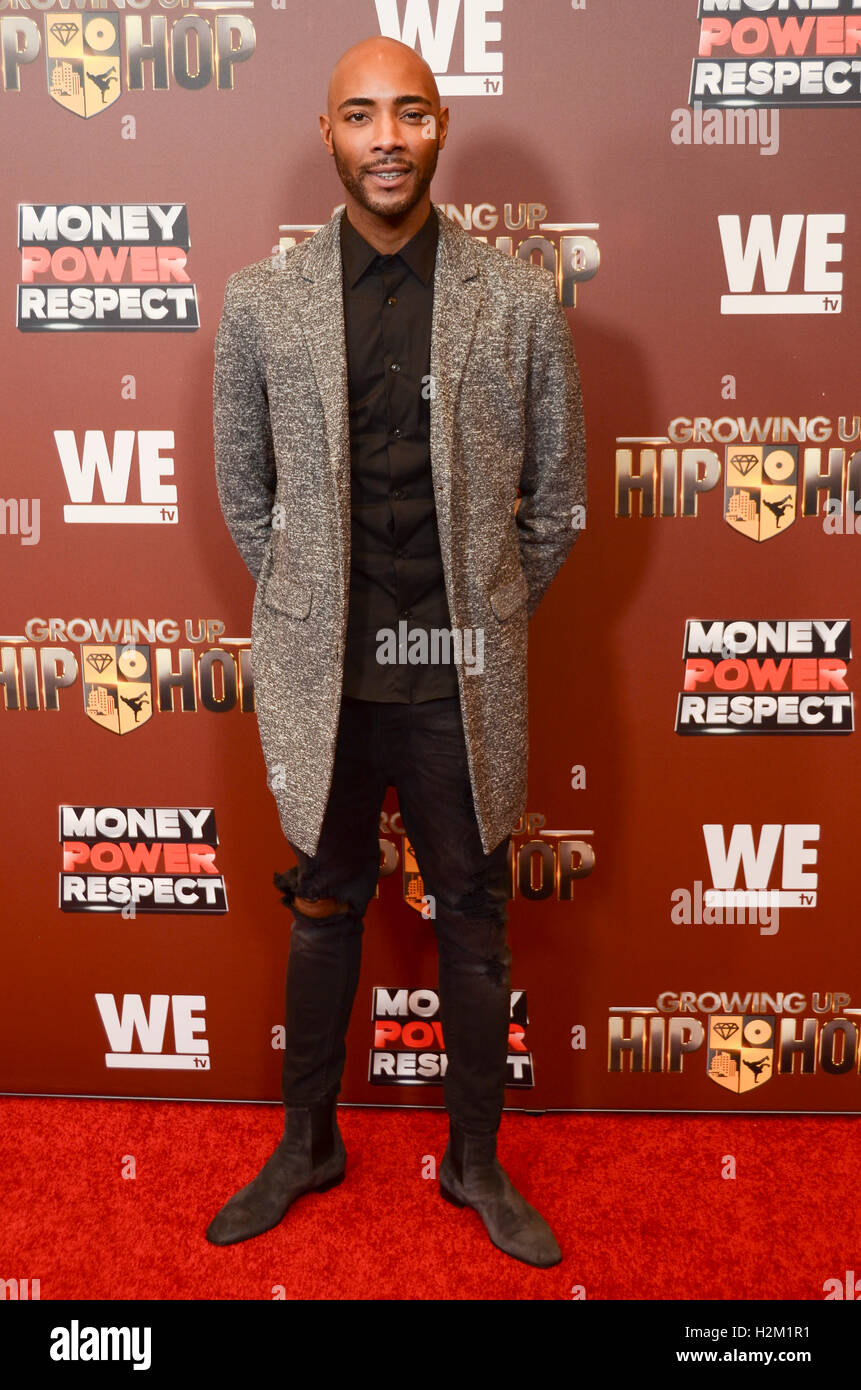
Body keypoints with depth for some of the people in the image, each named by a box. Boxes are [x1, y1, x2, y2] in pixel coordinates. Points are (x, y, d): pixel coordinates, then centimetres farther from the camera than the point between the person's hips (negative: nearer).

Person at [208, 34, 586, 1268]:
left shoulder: (520, 302, -1)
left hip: (461, 681, 0)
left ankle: (478, 1161, 34)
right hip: (320, 678, 1)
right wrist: (311, 610, 7)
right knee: (323, 911, 16)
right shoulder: (262, 301, 1)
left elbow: (555, 497, 6)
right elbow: (243, 491, 10)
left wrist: (485, 614, 5)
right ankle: (307, 1145, 38)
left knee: (473, 925, 11)